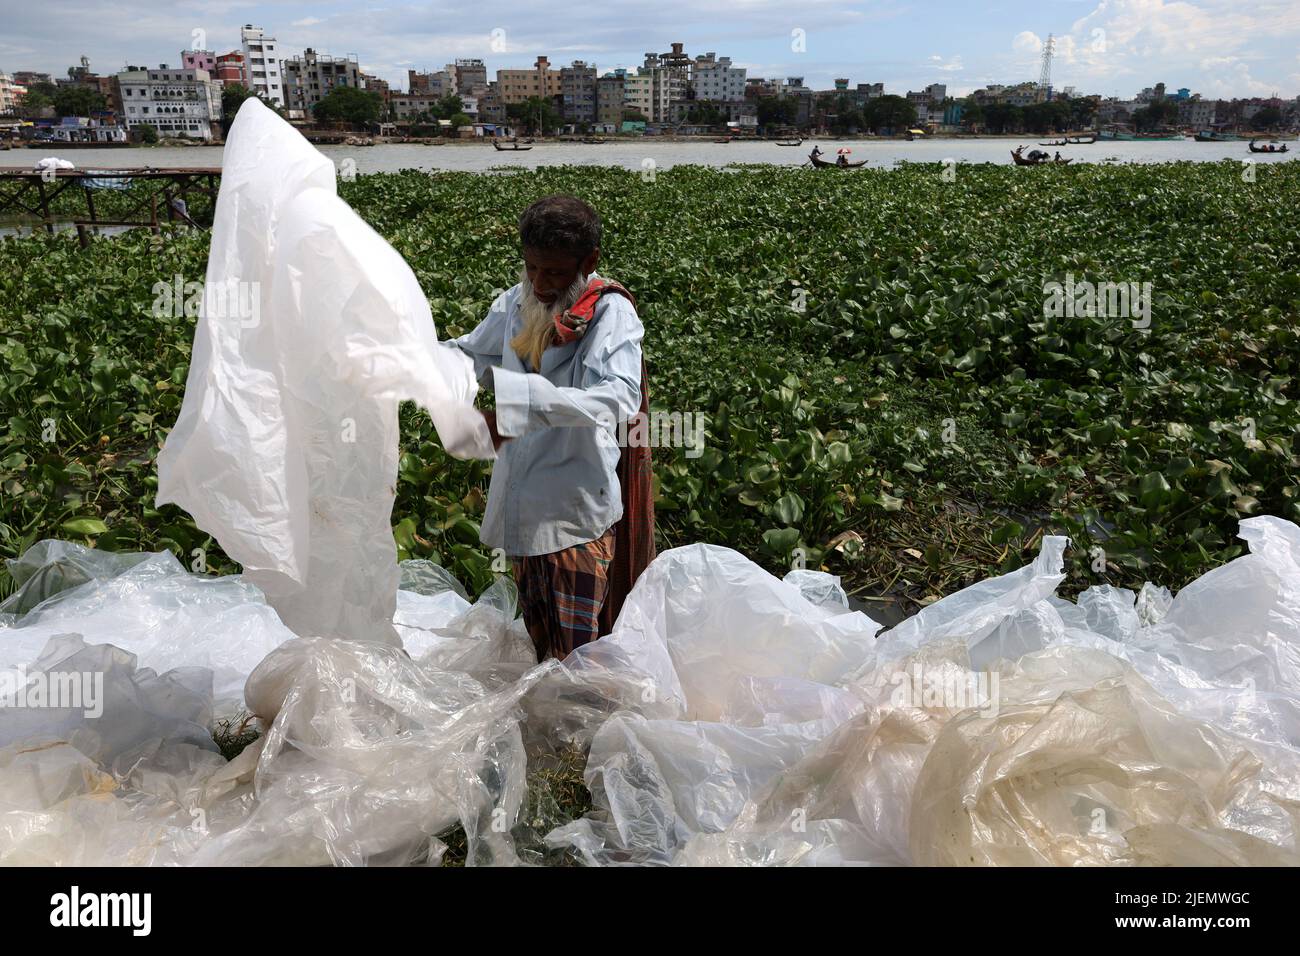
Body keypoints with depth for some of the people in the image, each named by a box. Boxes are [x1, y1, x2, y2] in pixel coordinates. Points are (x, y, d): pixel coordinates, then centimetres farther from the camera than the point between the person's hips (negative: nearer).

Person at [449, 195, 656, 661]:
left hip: (577, 512, -6)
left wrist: (523, 405, -37)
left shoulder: (610, 312, -13)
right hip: (519, 509, 6)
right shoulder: (516, 303, 5)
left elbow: (620, 397, -29)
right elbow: (468, 355, 20)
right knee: (536, 646, 20)